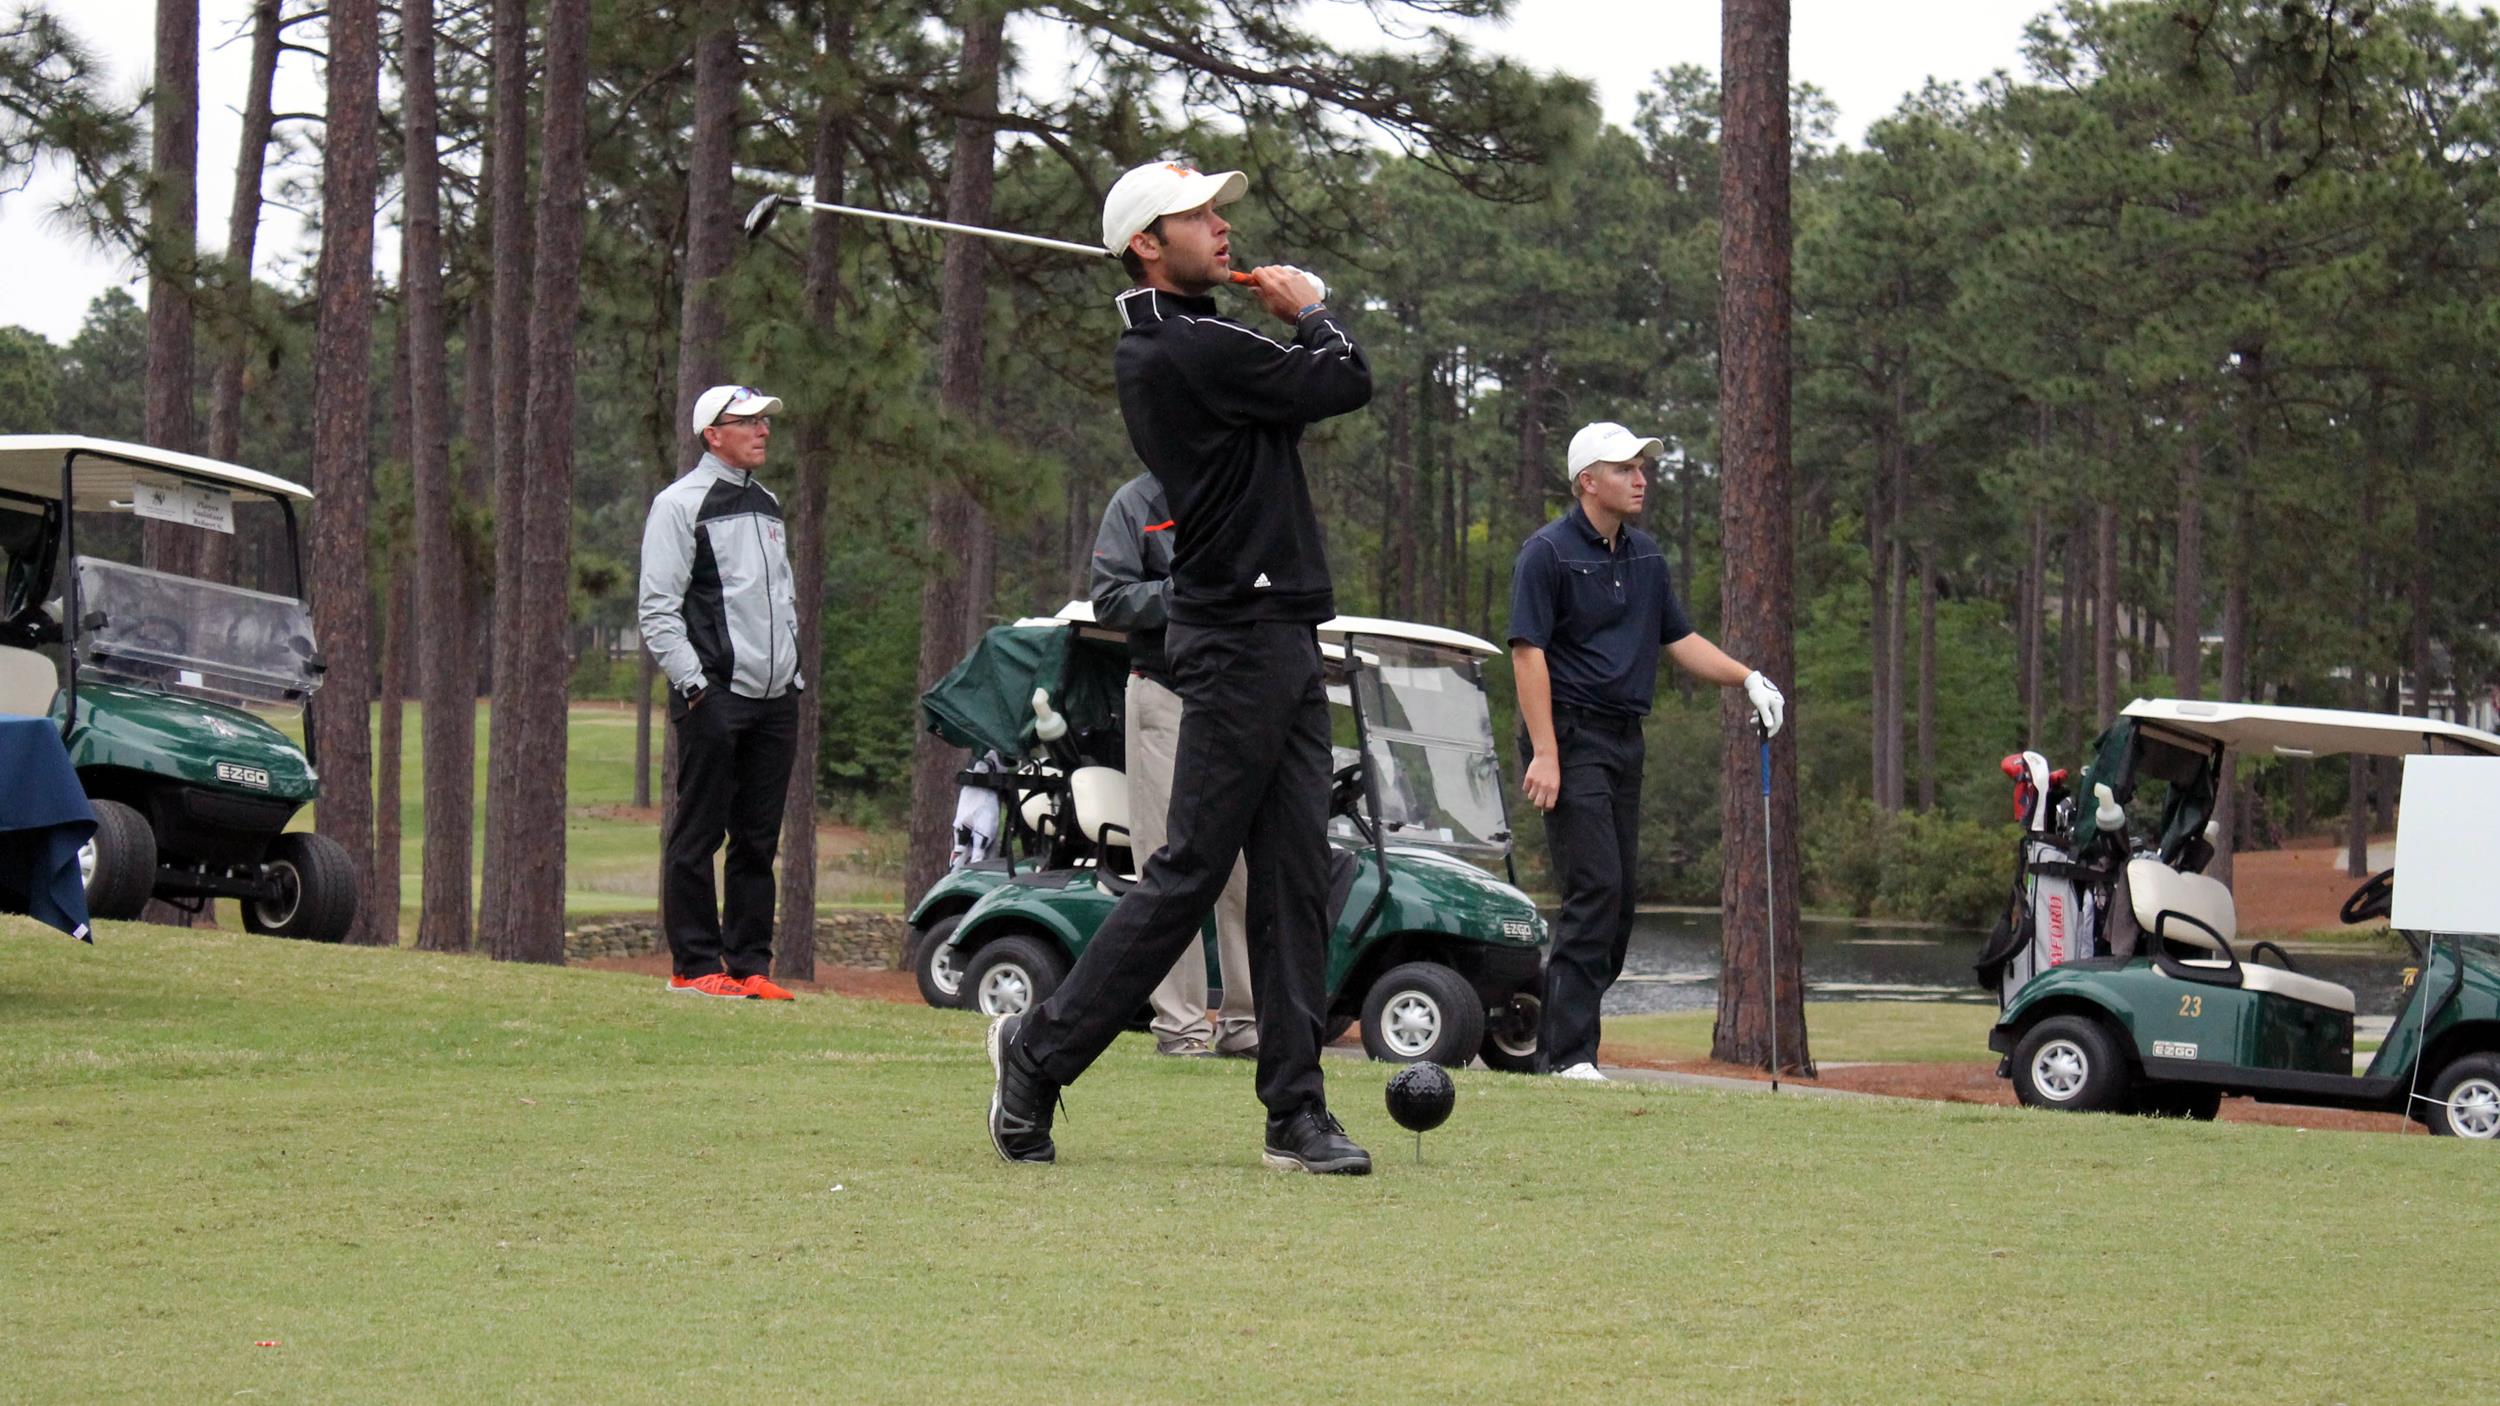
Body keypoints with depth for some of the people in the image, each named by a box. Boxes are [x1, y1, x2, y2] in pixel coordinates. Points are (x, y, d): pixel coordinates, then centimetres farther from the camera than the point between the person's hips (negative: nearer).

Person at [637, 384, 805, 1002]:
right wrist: (694, 684, -16)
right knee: (697, 836, -4)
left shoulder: (768, 505, 19)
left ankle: (749, 963, 12)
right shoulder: (680, 504, -4)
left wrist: (792, 673, 17)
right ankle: (695, 966, -1)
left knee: (759, 840, 7)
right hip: (715, 696, -7)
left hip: (775, 697, 7)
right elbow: (658, 609, -9)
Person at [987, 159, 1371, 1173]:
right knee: (1189, 870, -5)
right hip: (1240, 639, -10)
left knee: (1295, 878, 5)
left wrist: (1297, 309, 8)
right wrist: (1308, 312, 5)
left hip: (1283, 638, 10)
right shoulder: (1186, 350, -15)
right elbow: (1346, 381, -13)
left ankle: (1296, 1111, 4)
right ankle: (1041, 1049, 6)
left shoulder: (1160, 347, 16)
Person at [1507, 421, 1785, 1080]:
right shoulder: (1548, 552, -8)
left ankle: (1561, 1043, 11)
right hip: (1571, 735, -8)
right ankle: (1567, 1053, -15)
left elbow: (1678, 638, 23)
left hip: (1624, 739, 8)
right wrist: (1544, 754, -20)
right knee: (1595, 889, -16)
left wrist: (1748, 679, 9)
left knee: (1618, 899, 5)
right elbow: (1528, 653, -13)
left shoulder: (1645, 555, 15)